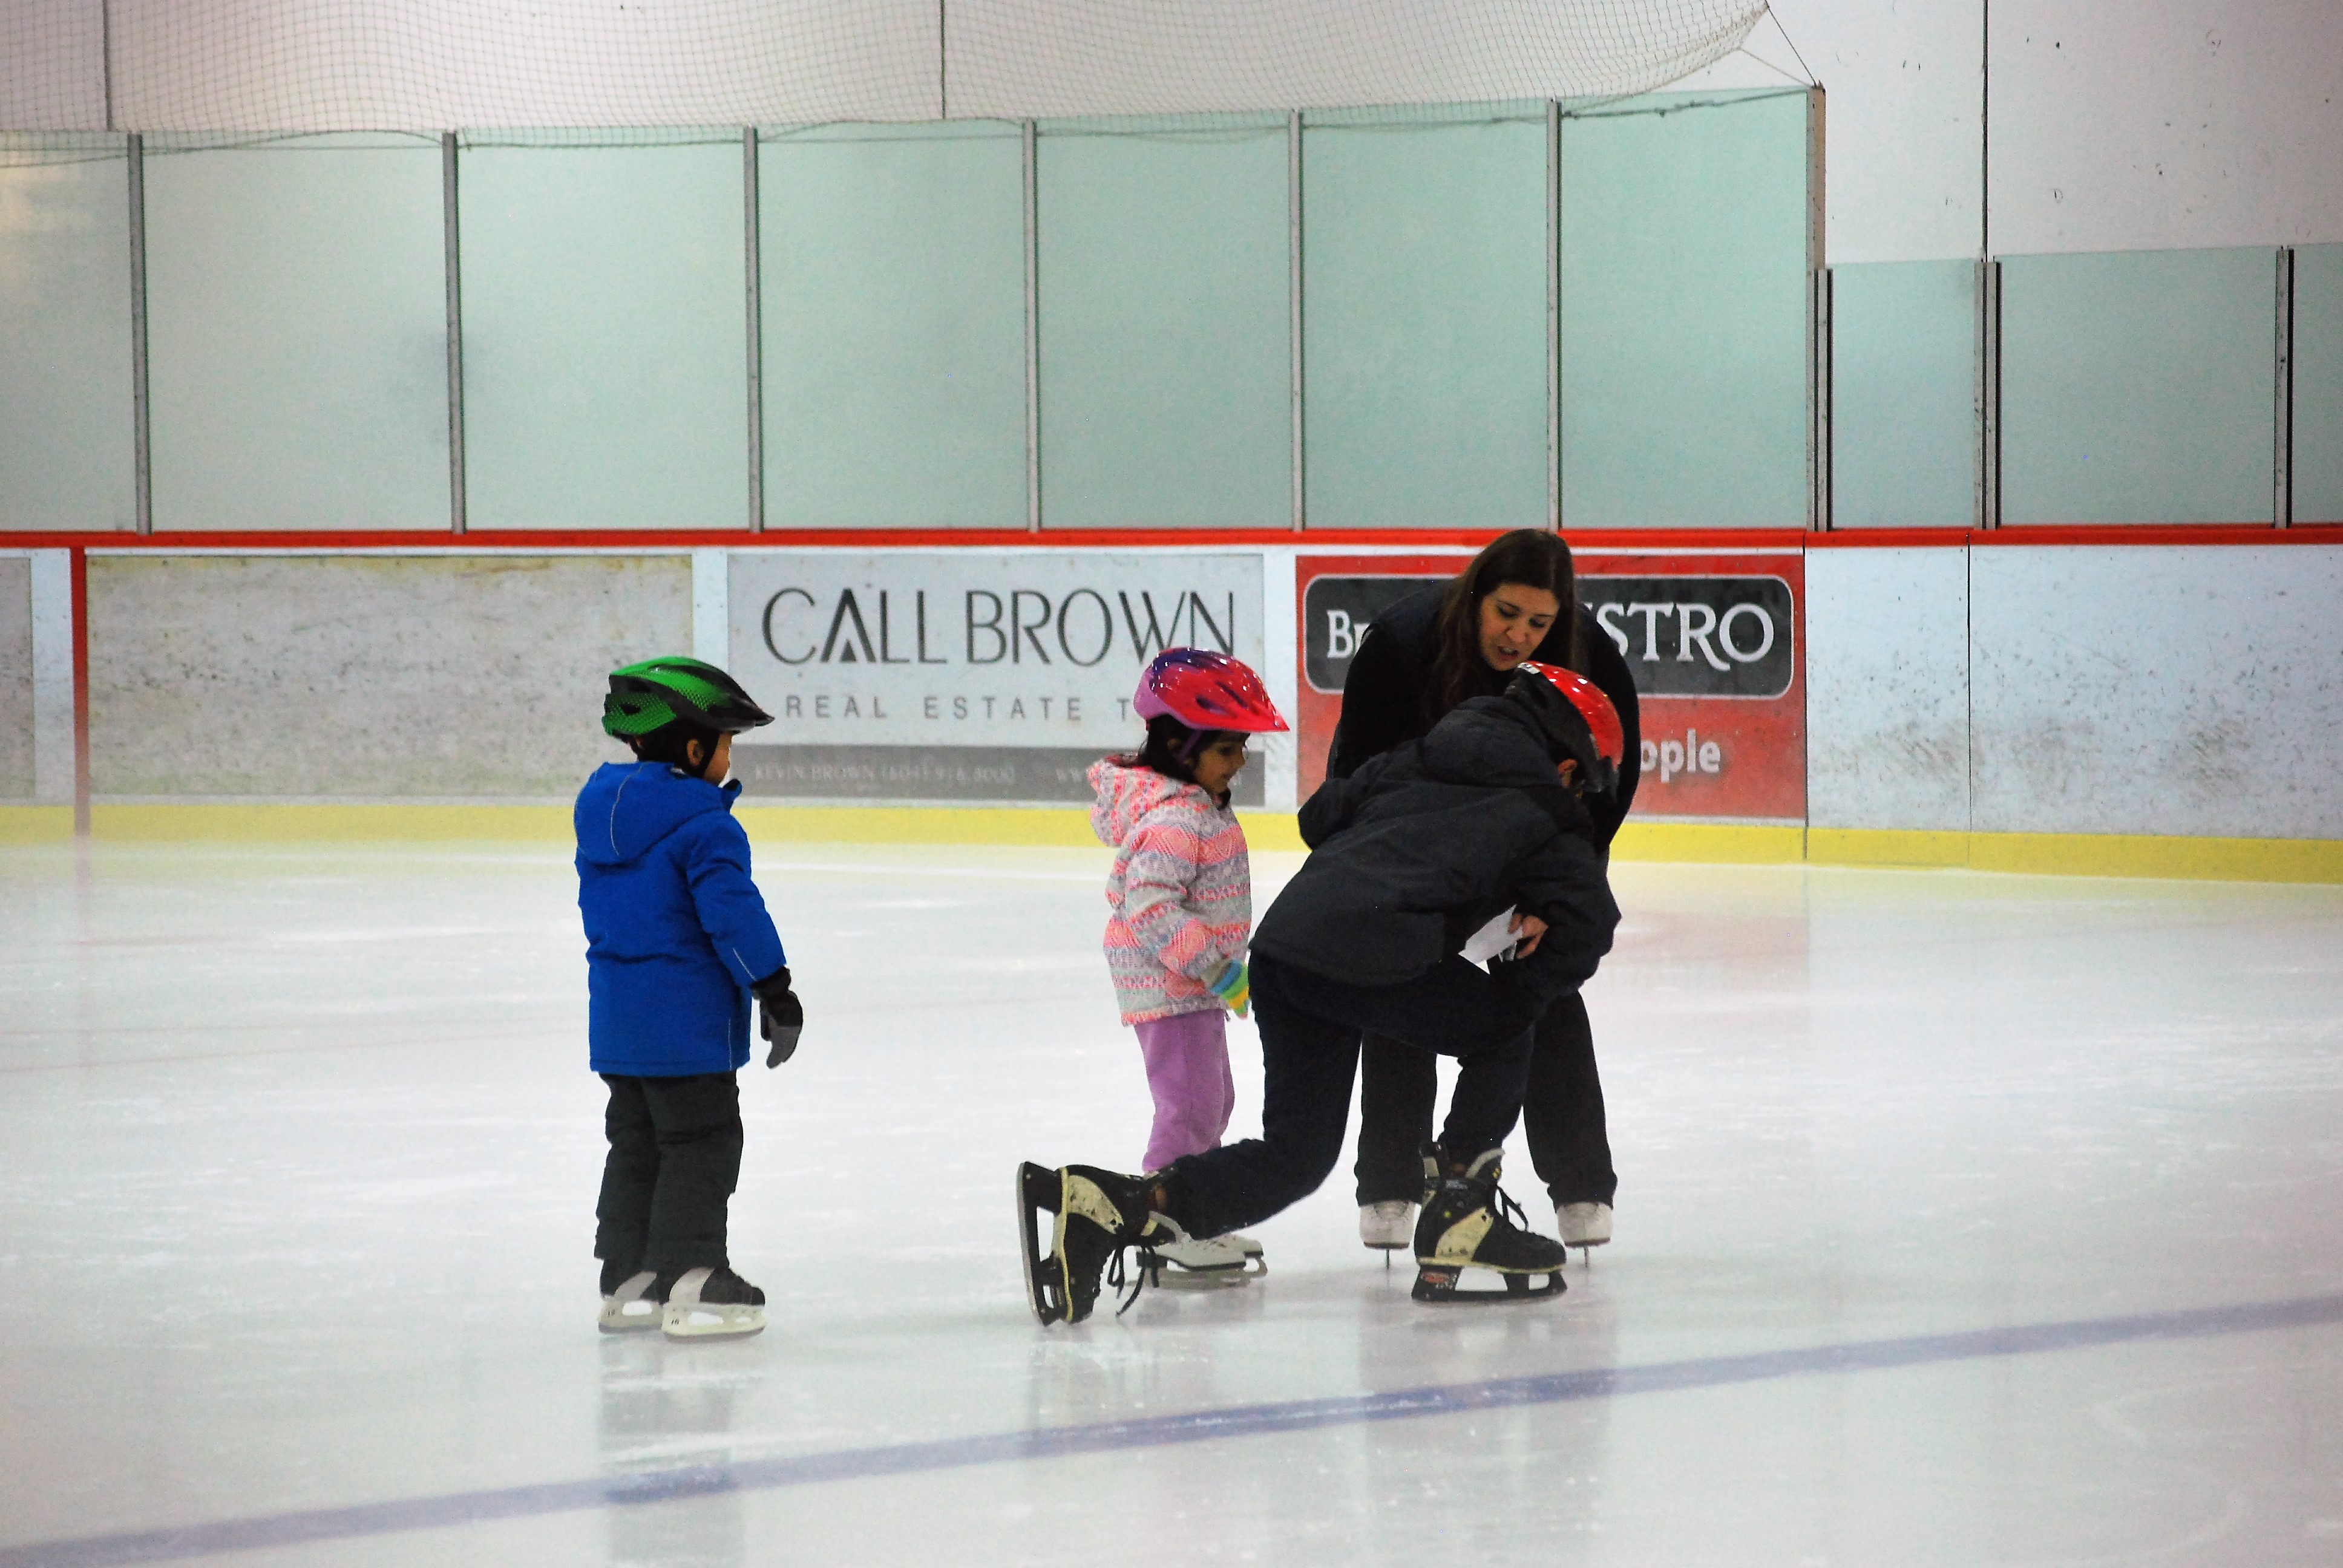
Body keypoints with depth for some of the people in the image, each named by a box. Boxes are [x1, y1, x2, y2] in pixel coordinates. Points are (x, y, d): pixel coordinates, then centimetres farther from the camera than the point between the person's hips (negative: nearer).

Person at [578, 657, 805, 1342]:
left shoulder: (600, 808, 10)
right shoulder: (704, 825, -17)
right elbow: (733, 913, -22)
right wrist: (775, 989, -16)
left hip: (616, 1014, 8)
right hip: (686, 1019, -8)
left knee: (636, 1143, 15)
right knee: (701, 1144, -1)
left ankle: (629, 1281, 17)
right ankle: (692, 1284, -3)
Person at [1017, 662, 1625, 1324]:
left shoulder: (1412, 762, 28)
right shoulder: (1545, 809, 11)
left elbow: (1319, 816, 29)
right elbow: (1587, 922, 3)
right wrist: (1516, 992, 15)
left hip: (1282, 946, 6)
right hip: (1374, 961, -6)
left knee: (1294, 1156, 10)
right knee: (1502, 1034, 20)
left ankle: (1107, 1204, -7)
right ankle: (1456, 1225, 12)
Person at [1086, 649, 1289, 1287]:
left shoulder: (1197, 804, 10)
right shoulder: (1173, 819, -24)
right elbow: (1149, 905, -32)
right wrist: (1215, 967, -31)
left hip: (1195, 979, 11)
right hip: (1167, 984, -11)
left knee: (1213, 1101, 18)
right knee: (1191, 1103, -12)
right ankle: (1165, 1232, -9)